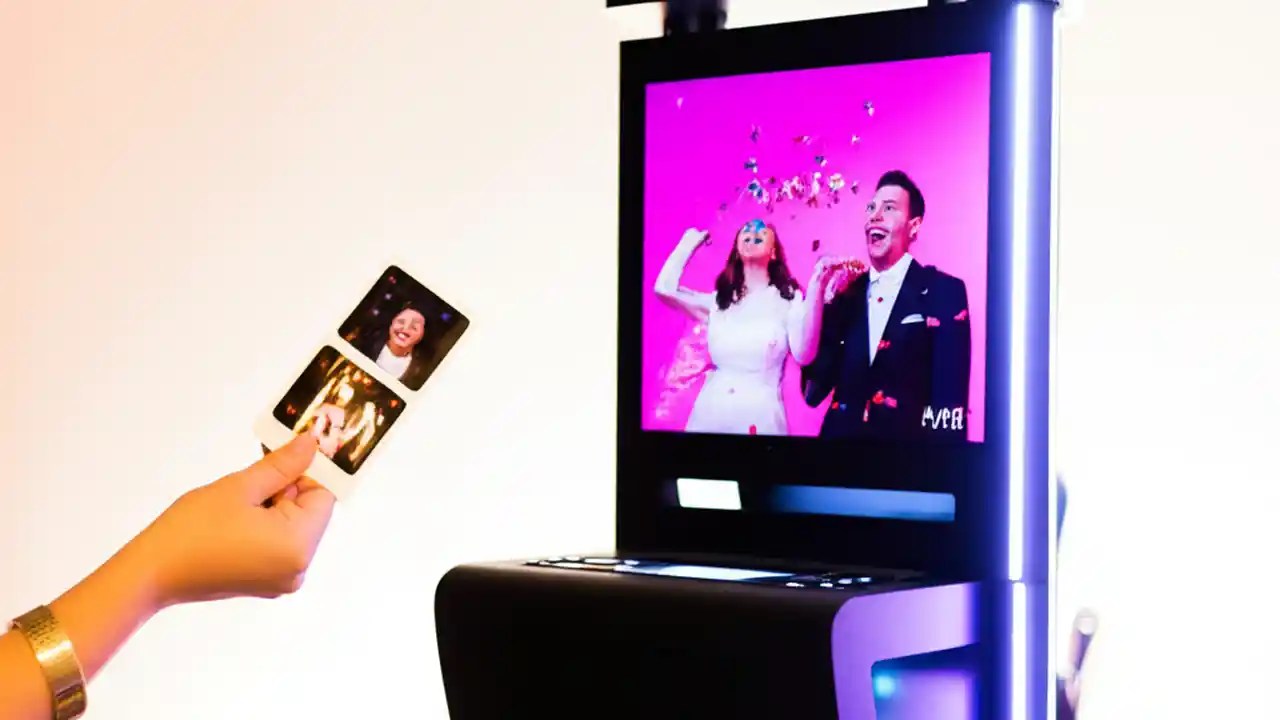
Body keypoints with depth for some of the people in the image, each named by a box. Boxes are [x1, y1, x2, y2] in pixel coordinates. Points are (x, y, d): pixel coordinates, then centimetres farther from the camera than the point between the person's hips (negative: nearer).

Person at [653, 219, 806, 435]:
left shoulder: (788, 298, 5)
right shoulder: (719, 300, 14)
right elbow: (664, 288, 0)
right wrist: (690, 242, 15)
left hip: (759, 416, -3)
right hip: (709, 413, 3)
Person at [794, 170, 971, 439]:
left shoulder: (944, 291, -2)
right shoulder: (847, 292, 12)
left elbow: (951, 392, -9)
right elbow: (806, 358, 2)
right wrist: (817, 288, -4)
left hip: (906, 442, -4)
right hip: (842, 432, 4)